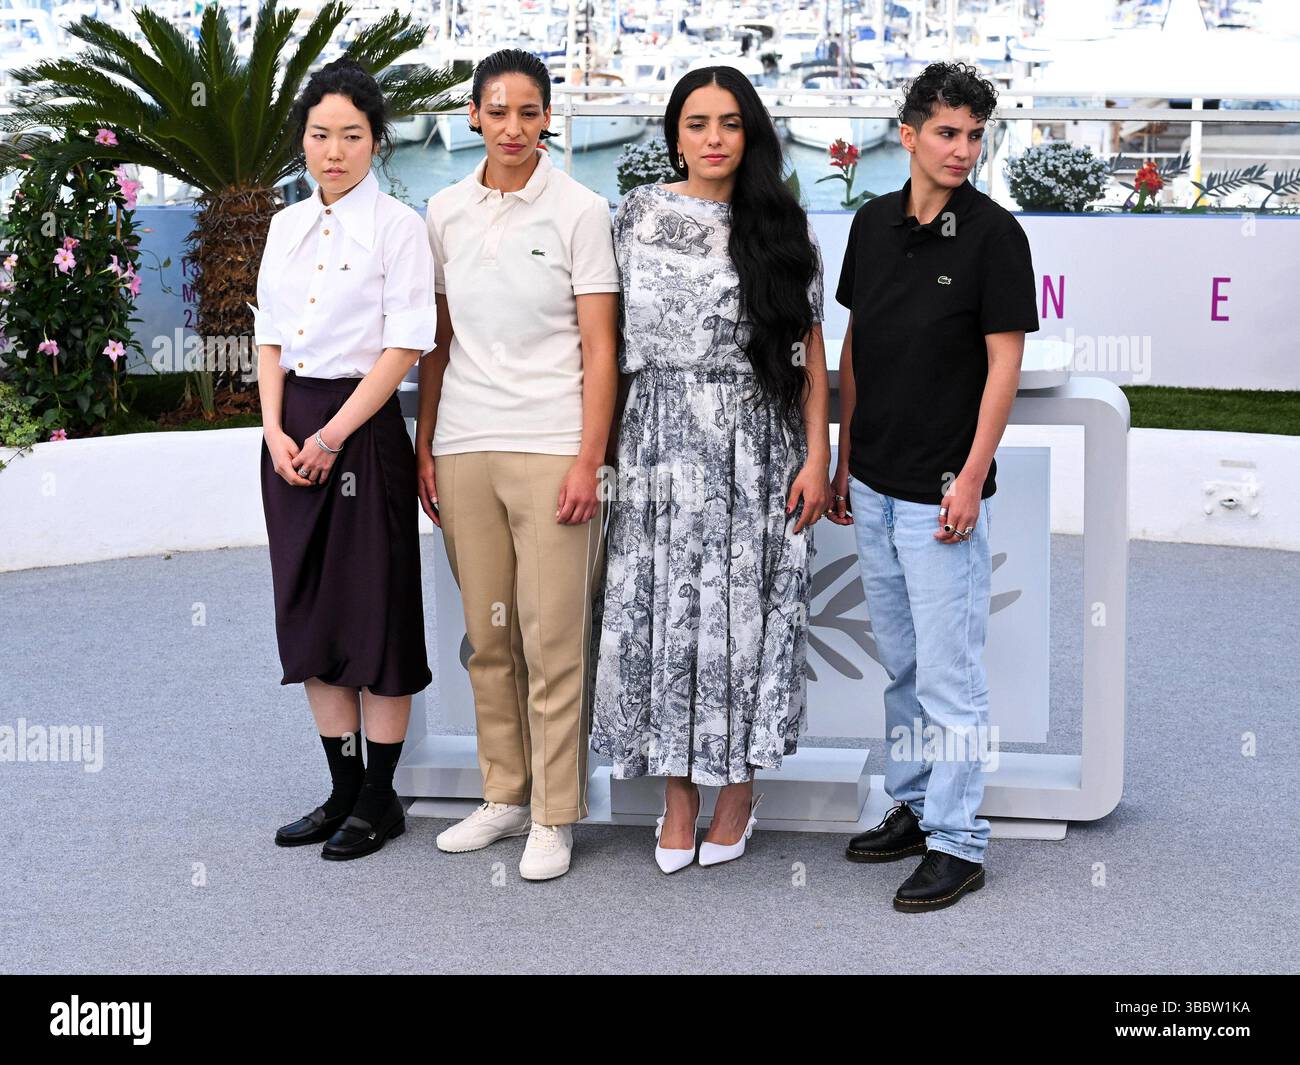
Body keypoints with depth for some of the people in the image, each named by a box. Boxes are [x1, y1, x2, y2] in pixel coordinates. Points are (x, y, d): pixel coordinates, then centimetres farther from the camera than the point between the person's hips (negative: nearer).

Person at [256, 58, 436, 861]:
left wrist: (331, 439, -15)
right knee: (309, 615, 10)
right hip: (292, 432, 6)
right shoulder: (287, 226, 12)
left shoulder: (398, 226, -6)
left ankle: (380, 800, 12)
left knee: (375, 615, 0)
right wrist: (276, 430, -3)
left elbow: (404, 349, -11)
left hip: (364, 428, -6)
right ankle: (343, 791, 20)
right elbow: (271, 337, 12)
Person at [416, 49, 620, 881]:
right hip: (464, 448, 4)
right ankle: (506, 796, 21)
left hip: (549, 448, -4)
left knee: (553, 640, -2)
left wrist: (589, 460, -10)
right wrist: (425, 448, 9)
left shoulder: (579, 211, -1)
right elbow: (437, 343, 14)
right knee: (487, 635, 8)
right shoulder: (446, 213, 10)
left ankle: (554, 818, 8)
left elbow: (600, 350, -4)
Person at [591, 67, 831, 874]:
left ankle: (739, 789, 17)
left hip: (758, 444, -1)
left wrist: (817, 458, -4)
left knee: (748, 608, 1)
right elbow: (615, 336, 9)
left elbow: (810, 353, 3)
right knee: (666, 609, 1)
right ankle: (679, 799, 13)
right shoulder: (640, 217, 6)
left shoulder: (779, 229, 4)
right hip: (663, 442, 1)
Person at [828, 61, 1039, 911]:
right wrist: (843, 458, 12)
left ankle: (958, 843, 6)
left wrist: (971, 477, -19)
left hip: (940, 491, -7)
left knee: (949, 671, -3)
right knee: (900, 663, 16)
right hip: (873, 486, 7)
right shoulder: (873, 223, 7)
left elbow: (1005, 363, -13)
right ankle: (913, 808, 29)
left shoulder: (994, 233, -11)